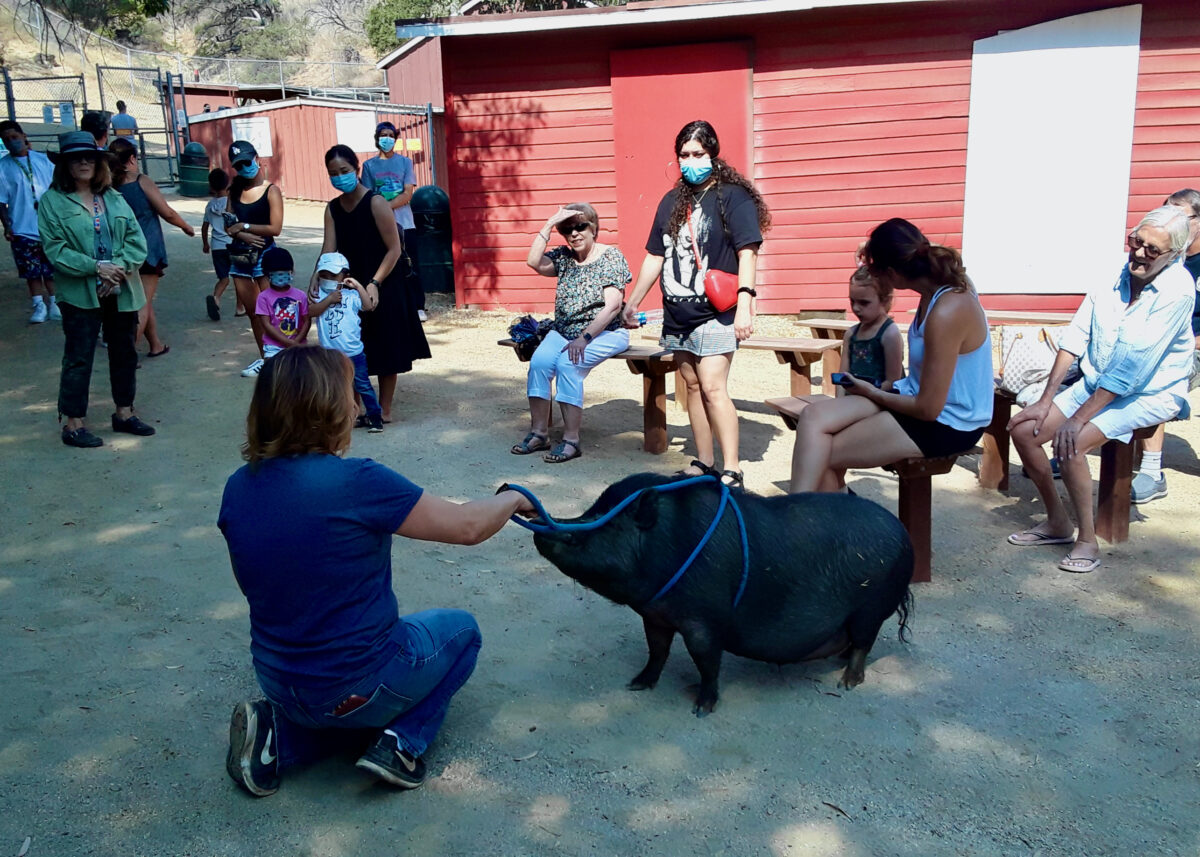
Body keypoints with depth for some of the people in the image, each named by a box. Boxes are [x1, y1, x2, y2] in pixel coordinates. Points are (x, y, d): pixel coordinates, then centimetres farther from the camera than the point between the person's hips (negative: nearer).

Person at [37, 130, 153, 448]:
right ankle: (73, 424, 8)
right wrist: (96, 268, -19)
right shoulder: (52, 201, -3)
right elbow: (55, 249, -10)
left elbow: (136, 239, 3)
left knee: (124, 353, 14)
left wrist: (119, 267, -14)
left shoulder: (114, 198, 9)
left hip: (121, 291, 5)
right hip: (80, 294, -5)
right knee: (78, 357, 0)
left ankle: (124, 413, 28)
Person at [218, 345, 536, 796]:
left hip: (277, 681, 6)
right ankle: (402, 740, 3)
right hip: (359, 687, -6)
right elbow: (467, 526, -17)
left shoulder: (238, 489, -6)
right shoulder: (356, 482, -26)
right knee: (461, 629, 22)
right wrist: (513, 500, 4)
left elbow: (253, 583, 8)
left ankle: (279, 733, 10)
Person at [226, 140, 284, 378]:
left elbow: (275, 228, -15)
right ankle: (264, 357, 21)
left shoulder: (271, 191, -6)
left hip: (263, 254, -6)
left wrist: (244, 226, -8)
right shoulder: (235, 190, 10)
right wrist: (243, 235, -15)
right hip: (239, 255, 6)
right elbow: (229, 225, 6)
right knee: (252, 311, 11)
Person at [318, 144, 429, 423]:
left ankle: (384, 410, 14)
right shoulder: (332, 209, 4)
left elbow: (394, 249, -15)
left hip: (383, 286, -5)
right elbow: (328, 249, -6)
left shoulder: (375, 203, -14)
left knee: (385, 349, 3)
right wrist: (316, 279, -23)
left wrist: (374, 284, -22)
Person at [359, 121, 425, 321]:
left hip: (404, 223, -1)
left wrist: (386, 206, -15)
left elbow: (408, 195, -4)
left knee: (409, 267, 1)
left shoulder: (405, 162, 5)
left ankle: (418, 307, 8)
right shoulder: (369, 165, 8)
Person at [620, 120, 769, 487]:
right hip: (677, 314, 7)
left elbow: (747, 253, -11)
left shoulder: (733, 196, -4)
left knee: (713, 388, -13)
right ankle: (704, 462, 20)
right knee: (692, 387, 10)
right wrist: (632, 303, 19)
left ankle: (731, 471, -9)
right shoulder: (672, 202, 15)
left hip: (716, 312, -6)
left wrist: (744, 304, -20)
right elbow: (655, 257, 20)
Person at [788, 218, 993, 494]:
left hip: (946, 426, -9)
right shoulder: (941, 287, 3)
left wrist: (873, 393, -6)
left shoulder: (946, 312, -27)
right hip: (921, 399, 9)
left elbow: (929, 408, -22)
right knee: (813, 417, -9)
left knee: (819, 456, -11)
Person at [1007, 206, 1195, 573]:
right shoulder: (1115, 271, -3)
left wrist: (1080, 418, -26)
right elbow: (1076, 336, -3)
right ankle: (1057, 522, 8)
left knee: (1070, 444, -28)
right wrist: (1047, 400, -8)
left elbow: (1133, 366, -25)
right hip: (1096, 383, 7)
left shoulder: (1177, 290, -20)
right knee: (1022, 428, -6)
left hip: (1149, 395, -7)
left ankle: (1088, 540, -11)